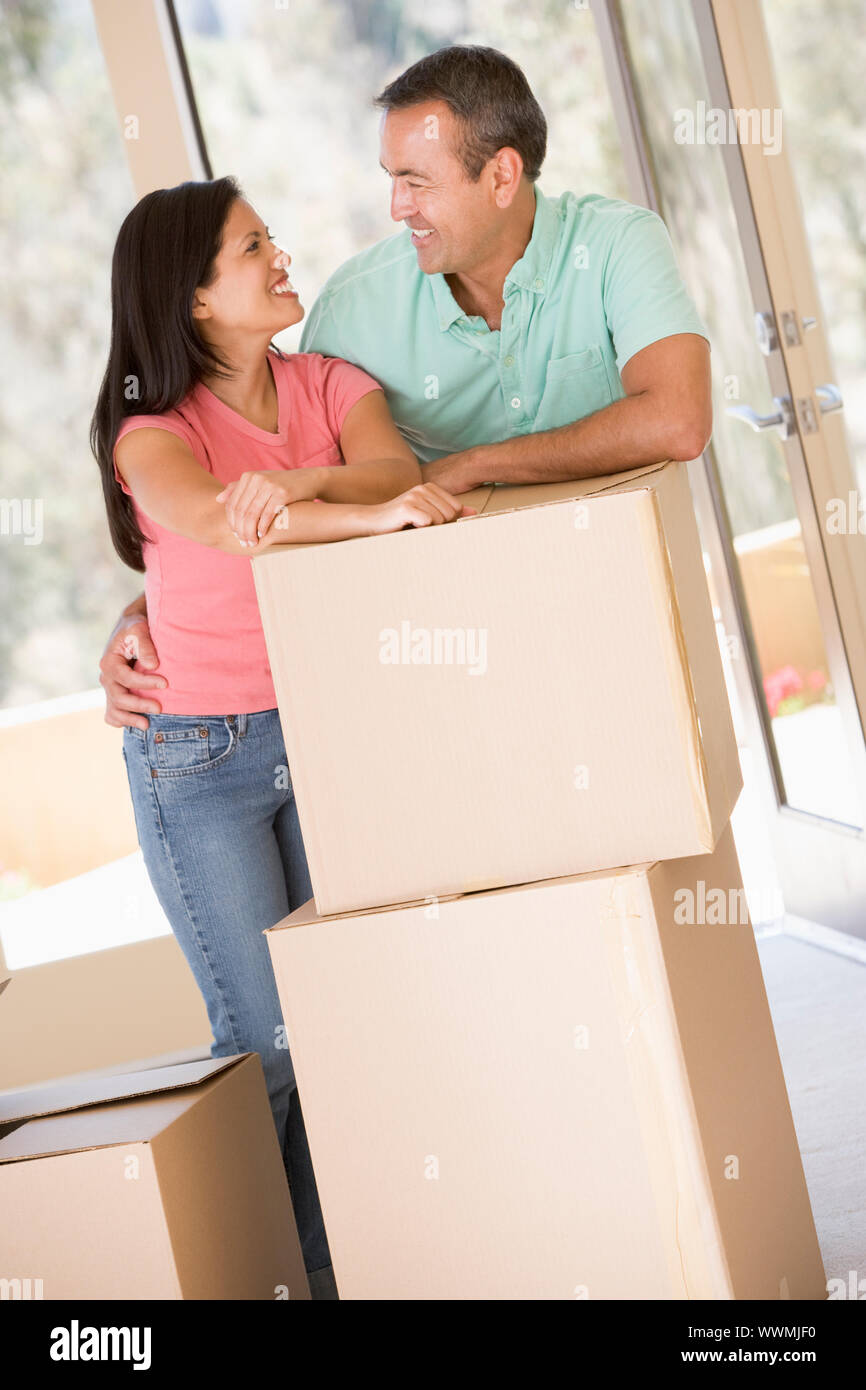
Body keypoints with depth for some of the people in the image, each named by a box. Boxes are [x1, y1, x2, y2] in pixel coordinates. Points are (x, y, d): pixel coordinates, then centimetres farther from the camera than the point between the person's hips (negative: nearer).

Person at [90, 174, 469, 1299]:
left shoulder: (329, 384, 4)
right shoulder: (154, 431, -10)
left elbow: (394, 463, -16)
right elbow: (215, 519, -31)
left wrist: (296, 483, -36)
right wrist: (368, 512, -46)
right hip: (198, 758, -4)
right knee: (269, 1043, -1)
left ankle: (347, 1257, 19)